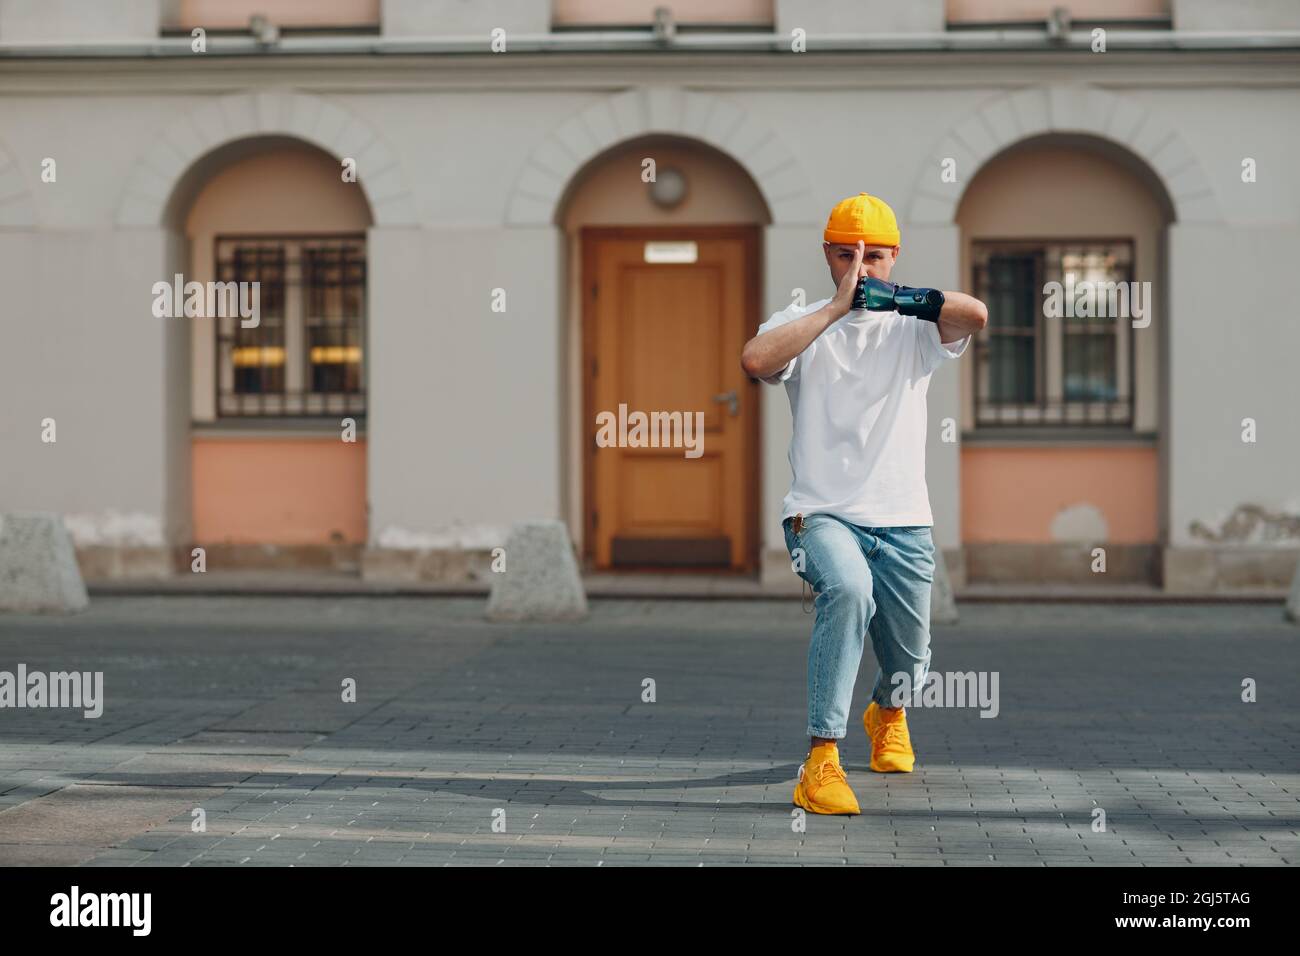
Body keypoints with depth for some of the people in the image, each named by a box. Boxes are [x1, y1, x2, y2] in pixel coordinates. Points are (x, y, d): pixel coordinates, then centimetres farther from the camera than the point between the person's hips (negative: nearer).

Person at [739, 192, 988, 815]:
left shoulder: (912, 327, 6)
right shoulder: (802, 324, 3)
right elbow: (756, 361, -20)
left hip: (903, 523, 3)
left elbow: (975, 315, -16)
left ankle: (887, 711, 50)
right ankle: (821, 761, -32)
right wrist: (837, 306, -18)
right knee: (848, 587, -35)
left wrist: (893, 297, -26)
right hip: (821, 514, -3)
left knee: (909, 663, 9)